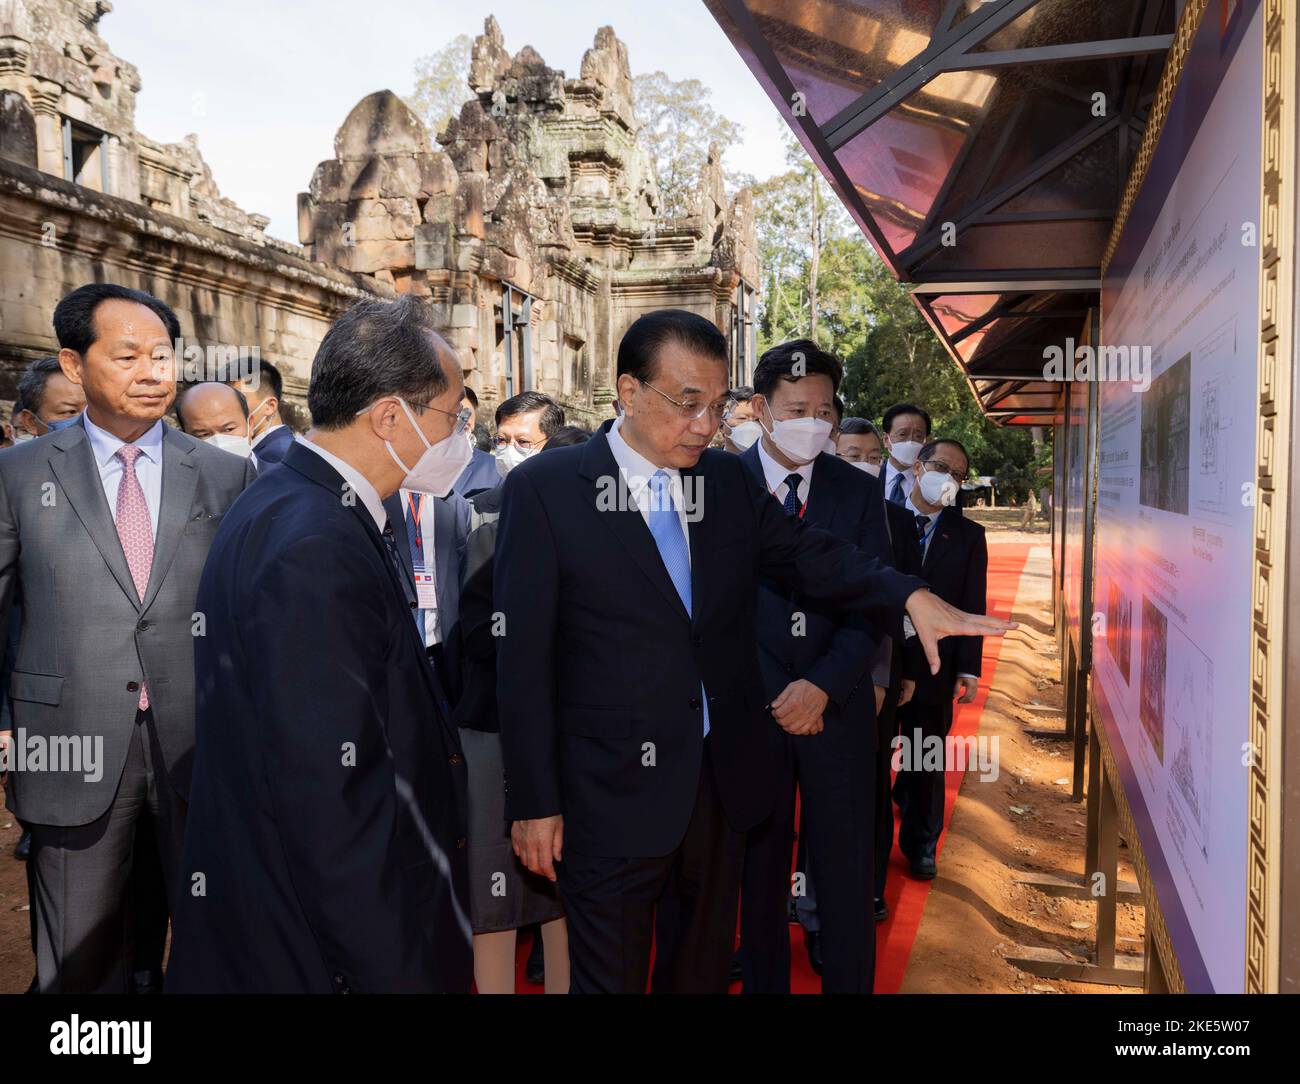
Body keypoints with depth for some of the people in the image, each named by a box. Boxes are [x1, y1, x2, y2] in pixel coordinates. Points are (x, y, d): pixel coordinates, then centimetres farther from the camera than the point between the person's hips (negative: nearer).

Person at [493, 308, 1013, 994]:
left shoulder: (729, 479, 6)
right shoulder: (544, 488, -10)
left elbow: (808, 554, 1)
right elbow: (522, 659, -11)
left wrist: (910, 596, -18)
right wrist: (534, 803, -11)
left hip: (723, 782, 5)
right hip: (613, 798, -5)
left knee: (707, 965, 22)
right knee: (612, 976, 10)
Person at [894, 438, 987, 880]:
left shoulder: (968, 536, 4)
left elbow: (972, 606, 1)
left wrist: (968, 668, -4)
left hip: (934, 666, 1)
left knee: (926, 761, 13)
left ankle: (921, 845, 31)